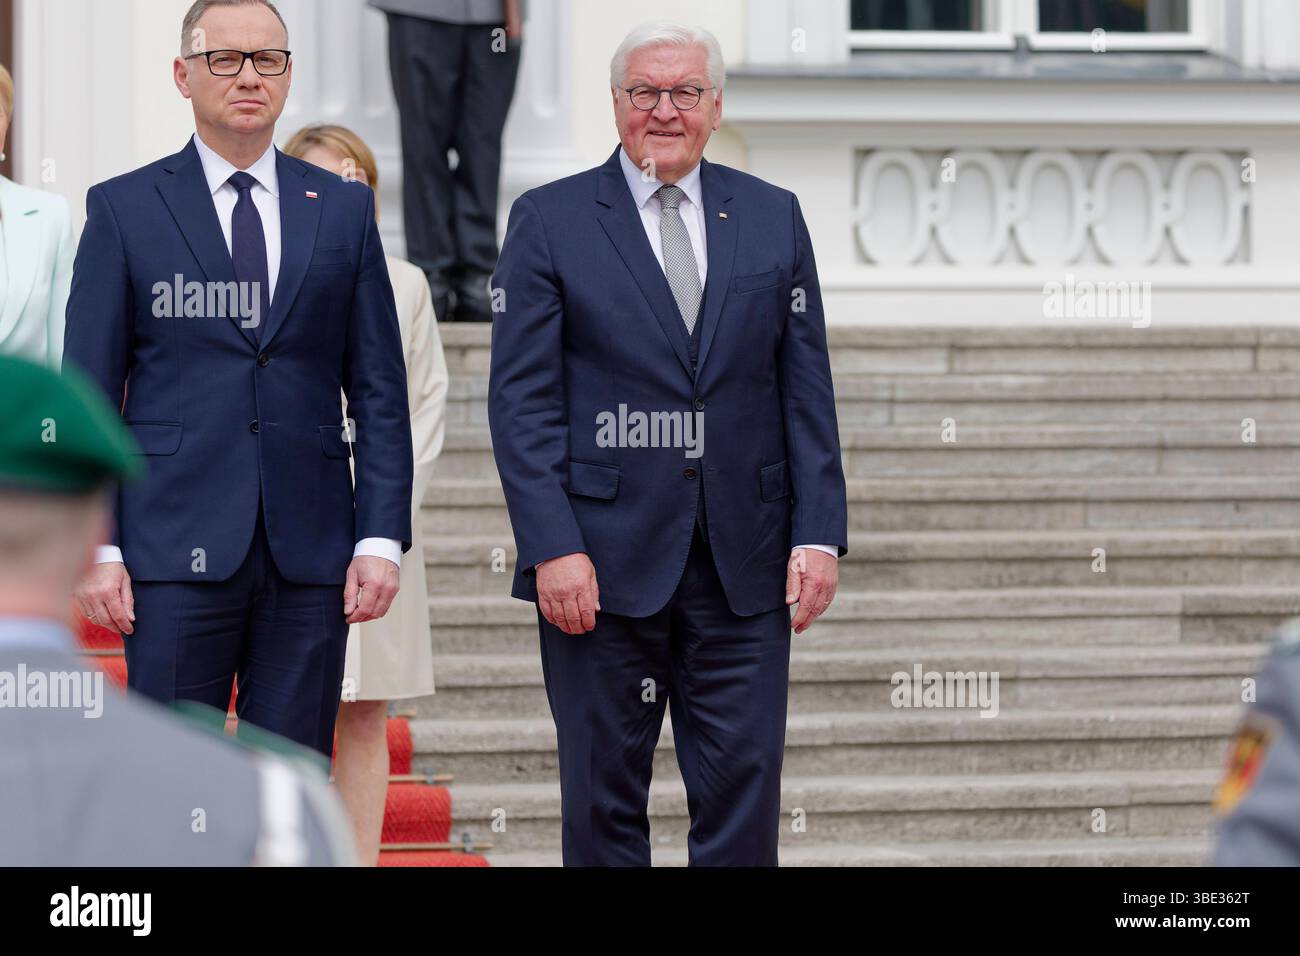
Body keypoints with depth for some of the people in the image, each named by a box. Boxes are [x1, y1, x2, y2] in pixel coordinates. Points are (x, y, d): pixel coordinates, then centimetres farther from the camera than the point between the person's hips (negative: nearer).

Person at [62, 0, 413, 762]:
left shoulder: (343, 210, 11)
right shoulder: (125, 210, 5)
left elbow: (379, 391, 9)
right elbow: (88, 397, 3)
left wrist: (383, 537, 0)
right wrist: (95, 547, -5)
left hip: (310, 552, 2)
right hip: (178, 550, -2)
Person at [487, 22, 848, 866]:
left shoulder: (774, 218, 11)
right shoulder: (549, 220, 2)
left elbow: (807, 391, 10)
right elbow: (521, 400, -3)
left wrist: (820, 534, 0)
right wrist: (552, 546, -12)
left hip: (743, 568, 2)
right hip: (605, 560, -2)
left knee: (744, 793, -1)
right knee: (604, 799, 3)